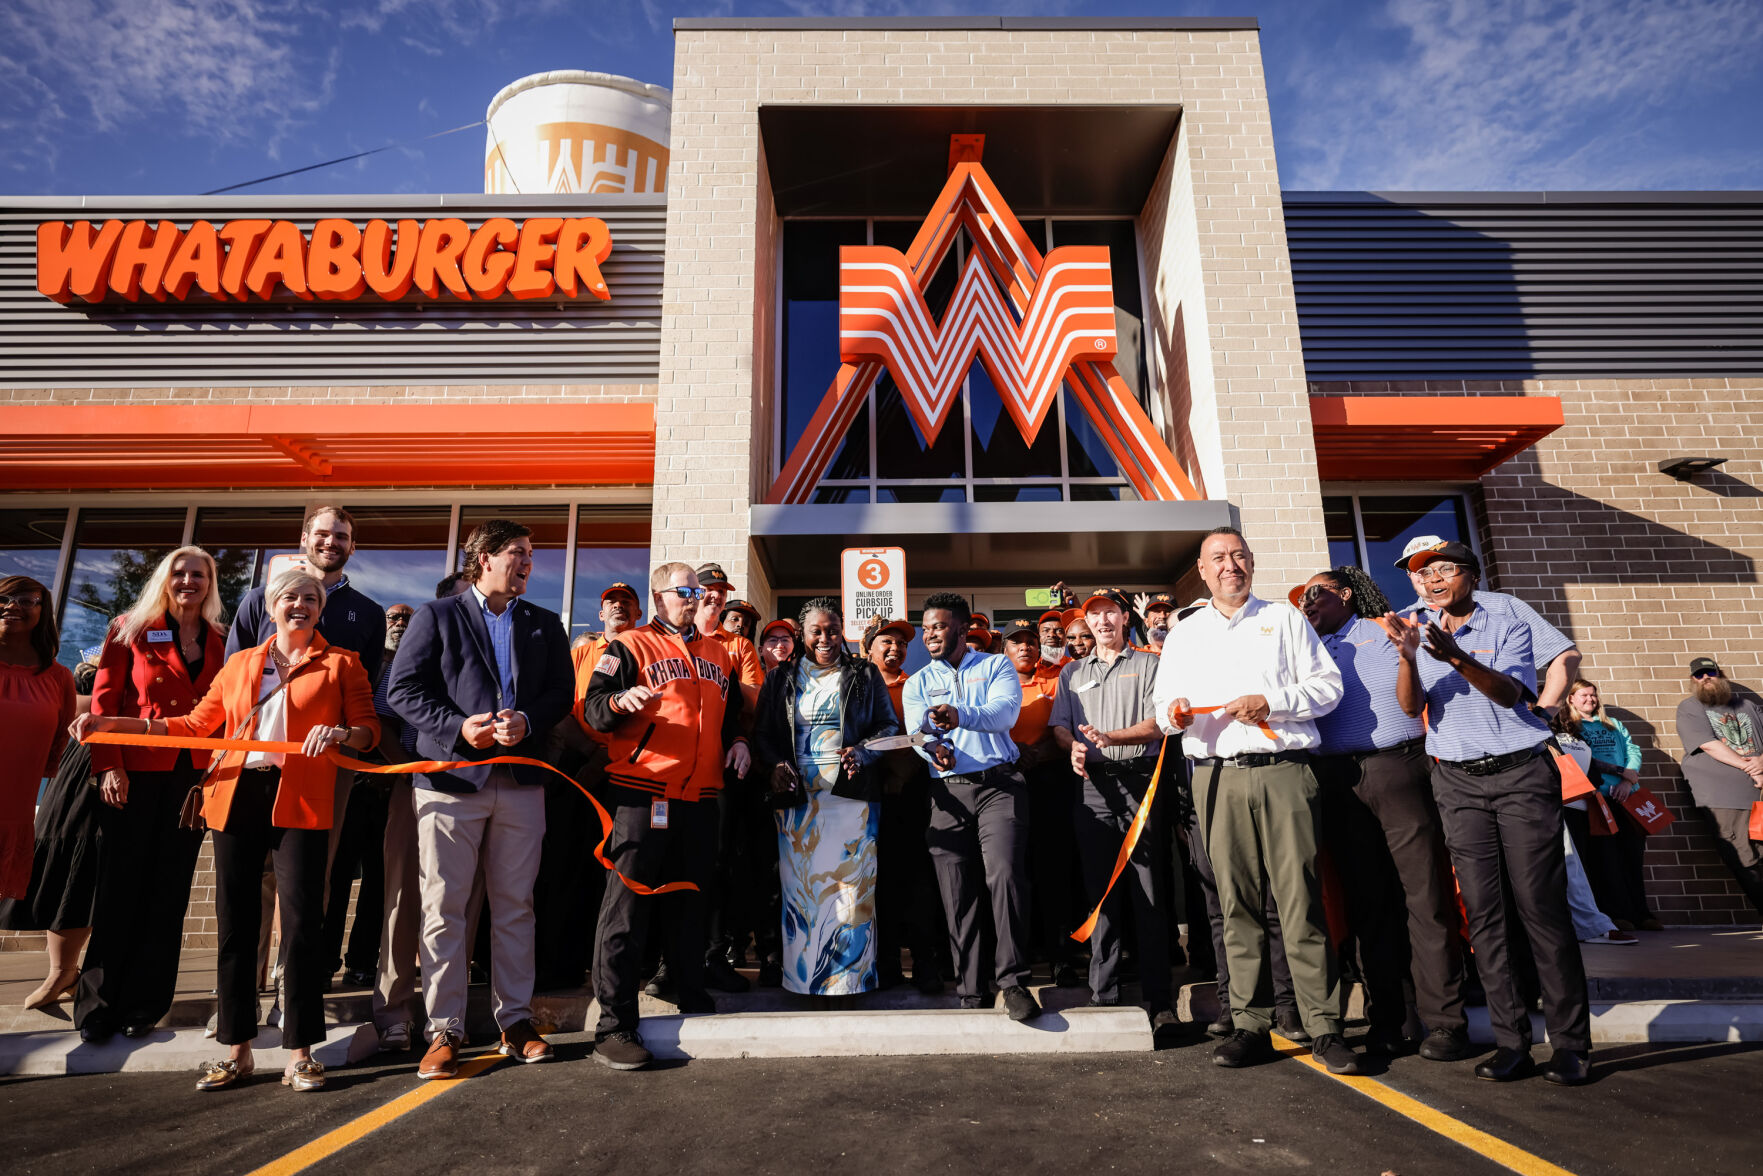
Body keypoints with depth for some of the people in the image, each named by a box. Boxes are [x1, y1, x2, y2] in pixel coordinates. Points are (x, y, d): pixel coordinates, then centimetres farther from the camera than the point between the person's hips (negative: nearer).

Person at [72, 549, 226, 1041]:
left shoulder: (219, 642, 10)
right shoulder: (131, 629, 4)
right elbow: (104, 699, 0)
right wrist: (109, 764, -10)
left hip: (195, 775, 2)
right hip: (137, 773, -2)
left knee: (169, 890, 6)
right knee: (121, 886, 2)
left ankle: (143, 1005, 17)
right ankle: (98, 1004, 16)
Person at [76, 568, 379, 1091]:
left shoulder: (341, 664, 8)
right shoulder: (240, 663, 19)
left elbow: (369, 727, 2)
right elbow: (196, 724, 21)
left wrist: (340, 733, -19)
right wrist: (114, 724, 15)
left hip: (298, 802, -4)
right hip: (236, 795, 4)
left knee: (302, 921, -6)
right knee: (235, 922, 8)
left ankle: (299, 1053, 5)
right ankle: (238, 1049, 21)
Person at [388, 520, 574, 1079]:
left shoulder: (546, 624, 15)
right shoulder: (436, 616, 6)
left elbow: (561, 692, 9)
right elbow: (402, 689, -1)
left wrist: (527, 721, -10)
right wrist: (458, 728, -13)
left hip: (521, 779, 3)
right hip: (451, 777, -2)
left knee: (514, 906, 8)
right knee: (443, 909, 1)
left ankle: (515, 1022, 19)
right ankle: (444, 1032, 13)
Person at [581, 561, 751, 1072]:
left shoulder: (719, 653, 19)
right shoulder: (630, 646, 2)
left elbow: (731, 712, 28)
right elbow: (593, 709, -7)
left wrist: (737, 739, 9)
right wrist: (622, 700, -28)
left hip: (701, 795, 6)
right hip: (642, 791, -5)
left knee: (692, 901, 15)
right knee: (628, 904, -4)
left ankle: (694, 999, 30)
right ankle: (614, 1026, 3)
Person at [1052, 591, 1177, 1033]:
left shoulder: (1148, 665, 11)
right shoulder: (1072, 673, 20)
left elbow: (1158, 724, 0)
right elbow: (1059, 724, 14)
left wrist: (1112, 737, -17)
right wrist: (1073, 746, -9)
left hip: (1141, 781, -2)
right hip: (1092, 786, 3)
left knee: (1150, 893, -3)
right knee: (1100, 892, 4)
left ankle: (1159, 1000, 4)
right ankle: (1104, 996, 11)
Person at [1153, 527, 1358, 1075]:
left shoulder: (1285, 618, 12)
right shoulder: (1183, 634, 17)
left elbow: (1328, 685, 6)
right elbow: (1164, 703, 15)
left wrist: (1272, 701, -9)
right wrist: (1174, 713, -8)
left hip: (1284, 770, -1)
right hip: (1217, 778, 2)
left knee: (1301, 901, -4)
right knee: (1238, 905, 4)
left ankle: (1324, 1027, 7)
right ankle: (1251, 1025, 12)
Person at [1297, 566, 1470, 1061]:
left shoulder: (1389, 630, 11)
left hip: (1397, 768, -3)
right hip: (1337, 781, 3)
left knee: (1425, 896, -3)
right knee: (1368, 903, 6)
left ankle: (1443, 1020, 5)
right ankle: (1386, 1020, 15)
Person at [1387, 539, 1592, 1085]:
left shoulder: (1508, 628, 4)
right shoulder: (1416, 632, 11)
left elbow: (1509, 693, -14)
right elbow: (1411, 706, -4)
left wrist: (1456, 657, -31)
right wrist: (1407, 655, -23)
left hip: (1521, 773, -2)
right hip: (1457, 780, 2)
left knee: (1540, 905, -4)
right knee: (1483, 912, 0)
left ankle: (1571, 1042, 5)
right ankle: (1511, 1042, 5)